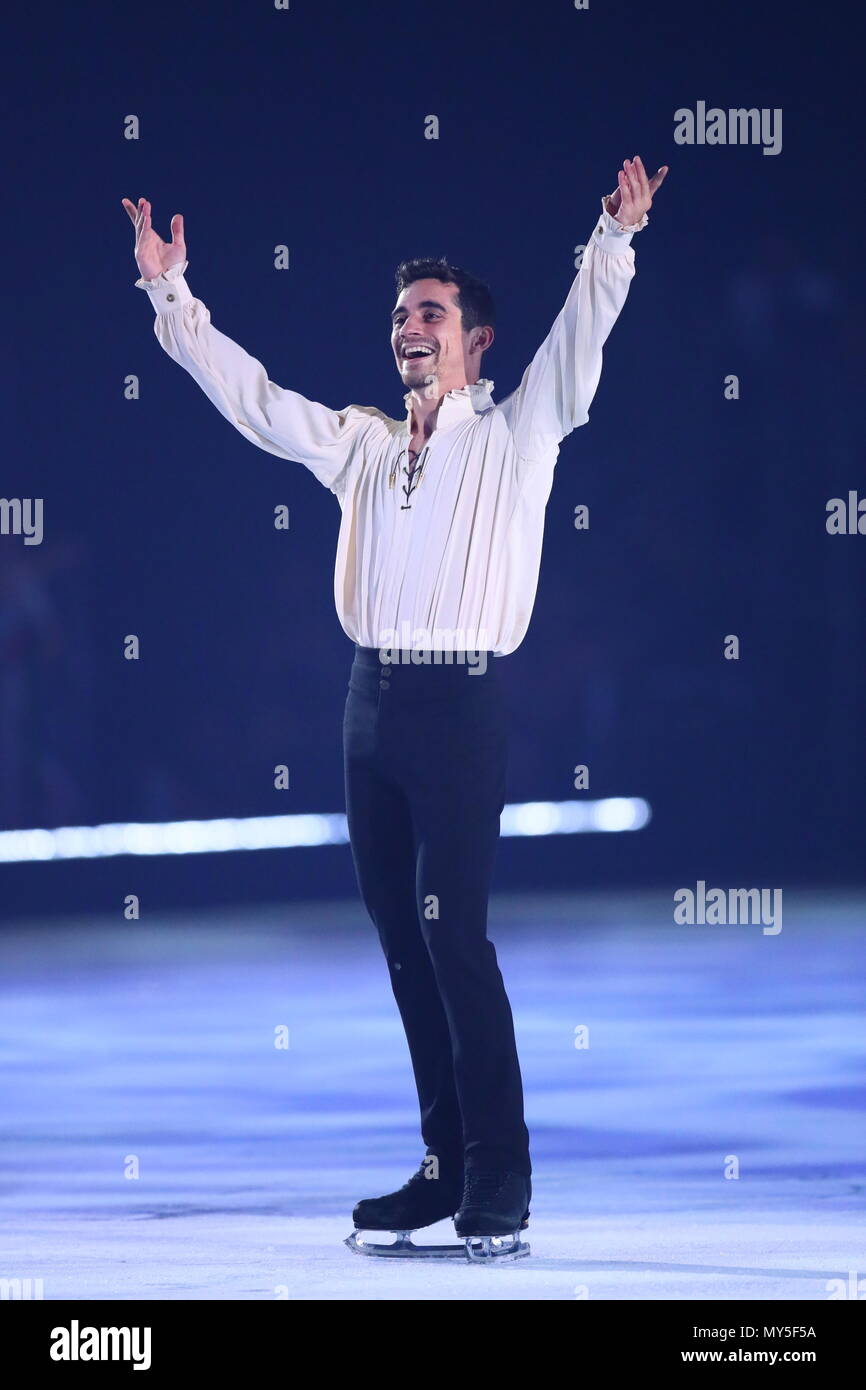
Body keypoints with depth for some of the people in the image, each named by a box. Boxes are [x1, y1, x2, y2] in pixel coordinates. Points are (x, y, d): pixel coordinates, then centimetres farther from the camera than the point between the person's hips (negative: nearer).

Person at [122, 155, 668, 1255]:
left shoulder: (513, 437, 3)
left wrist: (614, 244, -22)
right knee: (402, 940, 6)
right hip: (374, 699, 6)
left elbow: (577, 347, -10)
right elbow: (248, 395, 22)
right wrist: (171, 294, 19)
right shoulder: (360, 444, 17)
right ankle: (446, 1163, 12)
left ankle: (500, 1177, -9)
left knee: (452, 935, -12)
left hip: (460, 704, -6)